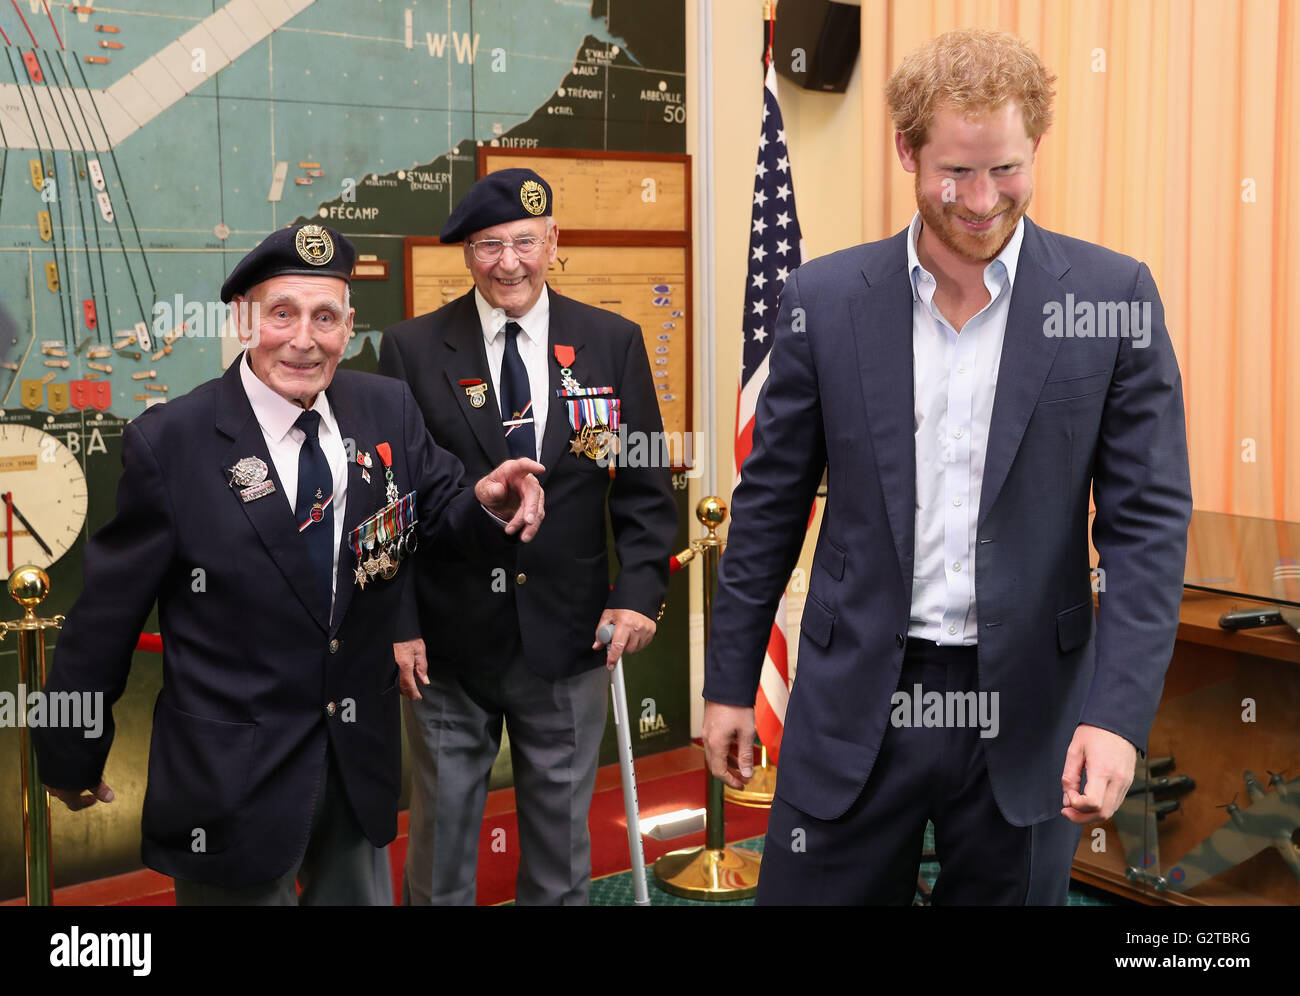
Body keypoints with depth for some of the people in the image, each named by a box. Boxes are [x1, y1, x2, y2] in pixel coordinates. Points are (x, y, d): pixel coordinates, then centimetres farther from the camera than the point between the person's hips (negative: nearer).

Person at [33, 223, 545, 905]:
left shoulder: (388, 411, -4)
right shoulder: (168, 442, -15)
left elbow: (438, 510, 7)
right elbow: (107, 611, -8)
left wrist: (489, 504, -18)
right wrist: (71, 754, 0)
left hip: (362, 761, 5)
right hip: (233, 774, -4)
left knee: (359, 893, 23)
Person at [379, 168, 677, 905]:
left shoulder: (613, 343, 2)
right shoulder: (413, 349, -2)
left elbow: (644, 485, 4)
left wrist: (642, 589, -8)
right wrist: (396, 624, -6)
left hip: (570, 642, 1)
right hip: (448, 646, -1)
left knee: (562, 840, 15)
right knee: (443, 832, 12)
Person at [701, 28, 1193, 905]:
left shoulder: (1115, 297, -4)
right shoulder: (824, 299, -1)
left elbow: (1148, 521, -4)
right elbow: (770, 505, 5)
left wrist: (1119, 711, -15)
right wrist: (730, 683, 7)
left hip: (1028, 717, 0)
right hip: (855, 707, 1)